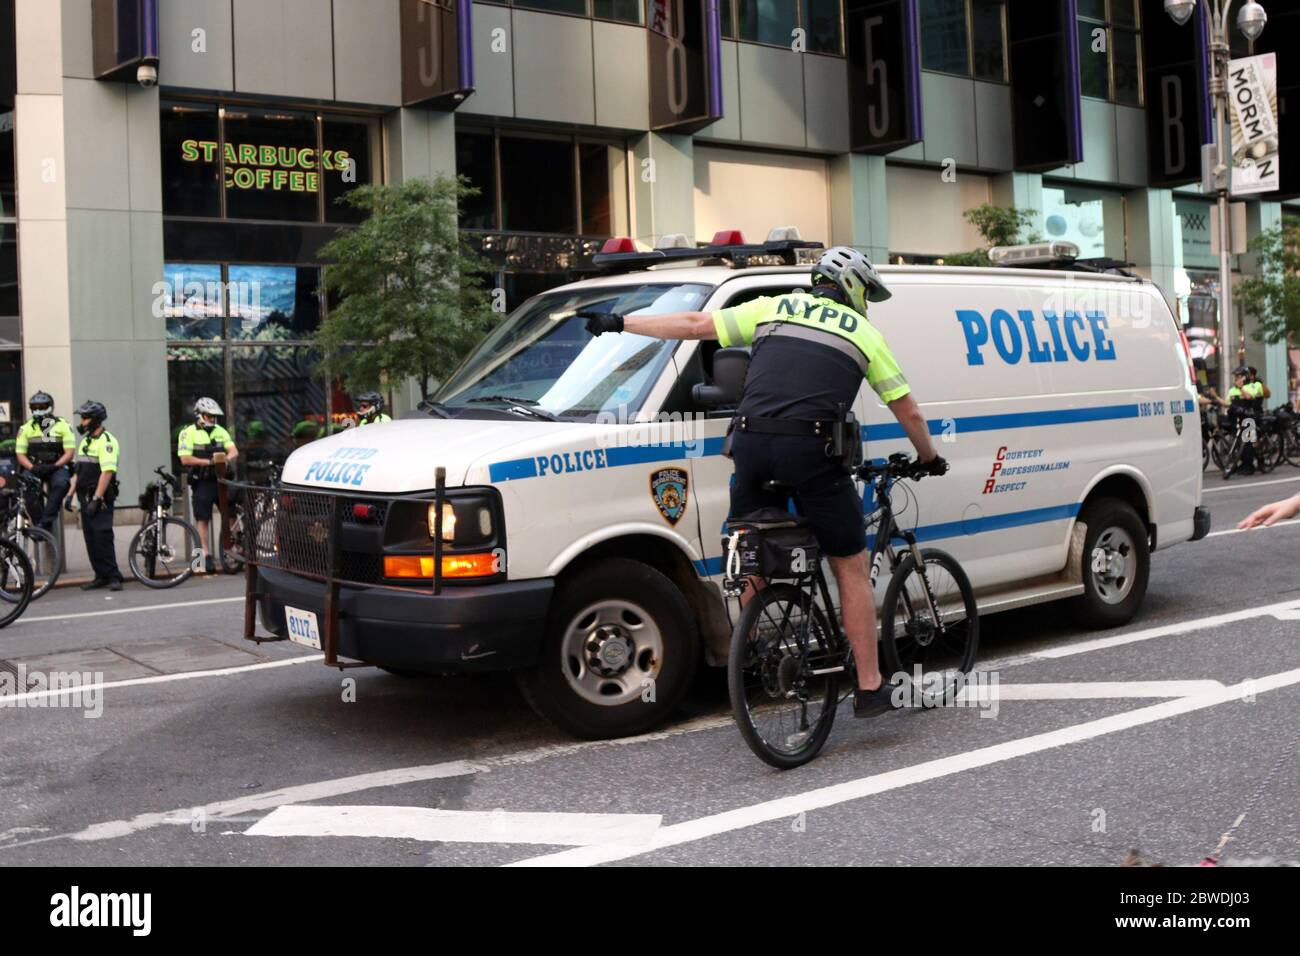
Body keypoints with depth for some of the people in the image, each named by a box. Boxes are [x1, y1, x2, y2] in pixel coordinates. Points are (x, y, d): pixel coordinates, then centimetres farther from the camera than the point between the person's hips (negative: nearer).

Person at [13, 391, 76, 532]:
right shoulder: (26, 428, 7)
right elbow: (20, 454, 4)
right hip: (34, 469, 1)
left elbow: (70, 452, -4)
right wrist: (32, 468, -15)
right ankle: (38, 522, -16)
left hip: (56, 467, -1)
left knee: (61, 484, -34)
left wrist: (55, 466, -19)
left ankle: (46, 521, -30)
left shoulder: (62, 425, 1)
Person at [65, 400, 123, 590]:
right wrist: (71, 494, 14)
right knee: (90, 538, 9)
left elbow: (107, 472, -20)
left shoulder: (106, 441, -12)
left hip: (100, 498, -9)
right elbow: (78, 471, 21)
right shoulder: (85, 440, 17)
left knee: (102, 537, -12)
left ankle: (113, 577, -8)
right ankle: (101, 576, 14)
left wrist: (96, 499, -24)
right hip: (86, 497, 9)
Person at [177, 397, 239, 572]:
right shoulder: (189, 433, -1)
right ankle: (206, 555, 2)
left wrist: (227, 458, -20)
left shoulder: (220, 431, 12)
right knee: (203, 519, 0)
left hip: (221, 480, 4)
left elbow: (234, 451, 3)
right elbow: (185, 459, -10)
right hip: (202, 483, -4)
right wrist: (209, 461, -18)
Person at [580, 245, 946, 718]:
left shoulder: (773, 308, 20)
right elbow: (908, 411, 20)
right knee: (851, 569, 9)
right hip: (811, 449, -2)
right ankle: (870, 688, 12)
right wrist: (929, 459, 38)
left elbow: (694, 324, 19)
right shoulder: (864, 333, 16)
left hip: (752, 444, 3)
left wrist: (619, 321, 29)